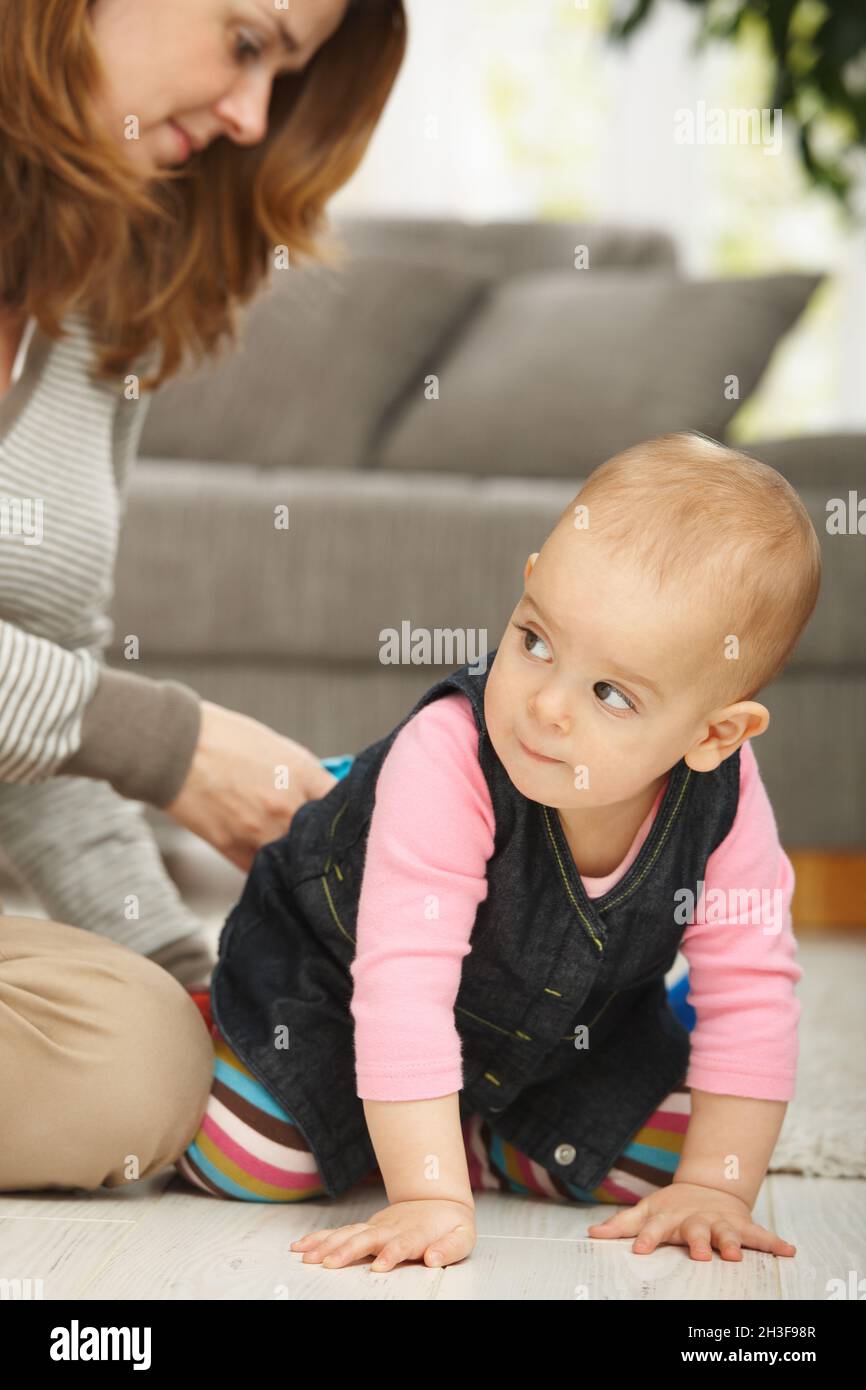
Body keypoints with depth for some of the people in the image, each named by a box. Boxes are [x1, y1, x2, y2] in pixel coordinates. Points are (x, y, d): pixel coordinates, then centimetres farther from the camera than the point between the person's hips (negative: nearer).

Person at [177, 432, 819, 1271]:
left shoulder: (723, 799, -28)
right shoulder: (446, 761, -42)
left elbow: (752, 991, -19)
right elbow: (404, 980, -43)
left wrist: (714, 1187, -24)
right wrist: (430, 1196, -46)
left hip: (569, 1030, 4)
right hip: (333, 980, -4)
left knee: (656, 1163, -3)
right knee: (238, 1167, -12)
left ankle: (484, 1144, 18)